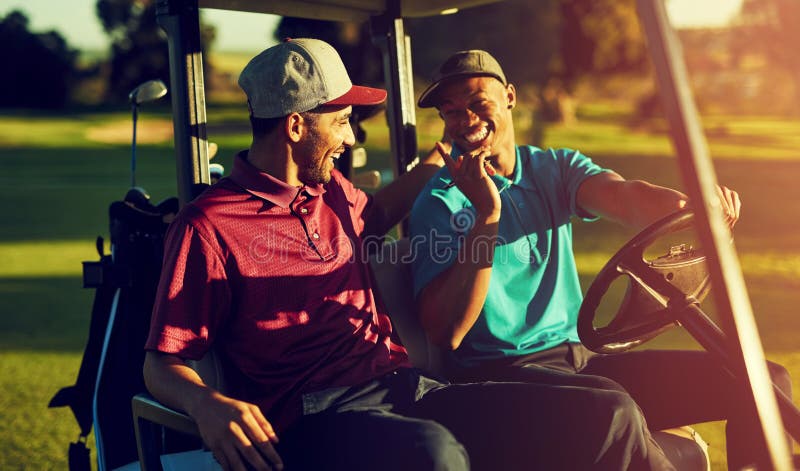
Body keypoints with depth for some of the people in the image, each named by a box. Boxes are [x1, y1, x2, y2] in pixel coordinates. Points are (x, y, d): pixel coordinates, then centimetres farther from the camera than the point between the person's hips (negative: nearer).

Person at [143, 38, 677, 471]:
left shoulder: (331, 191, 22)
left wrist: (439, 157, 51)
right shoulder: (207, 226, -2)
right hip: (315, 415, -7)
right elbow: (162, 363, -5)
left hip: (403, 387, 7)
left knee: (607, 414, -11)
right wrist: (207, 404, -27)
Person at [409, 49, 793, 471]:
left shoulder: (555, 168, 11)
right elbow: (446, 334, -15)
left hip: (580, 357, 5)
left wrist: (691, 205, -34)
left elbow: (621, 197, -12)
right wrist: (486, 215, -21)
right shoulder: (440, 202, -3)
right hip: (500, 370, -5)